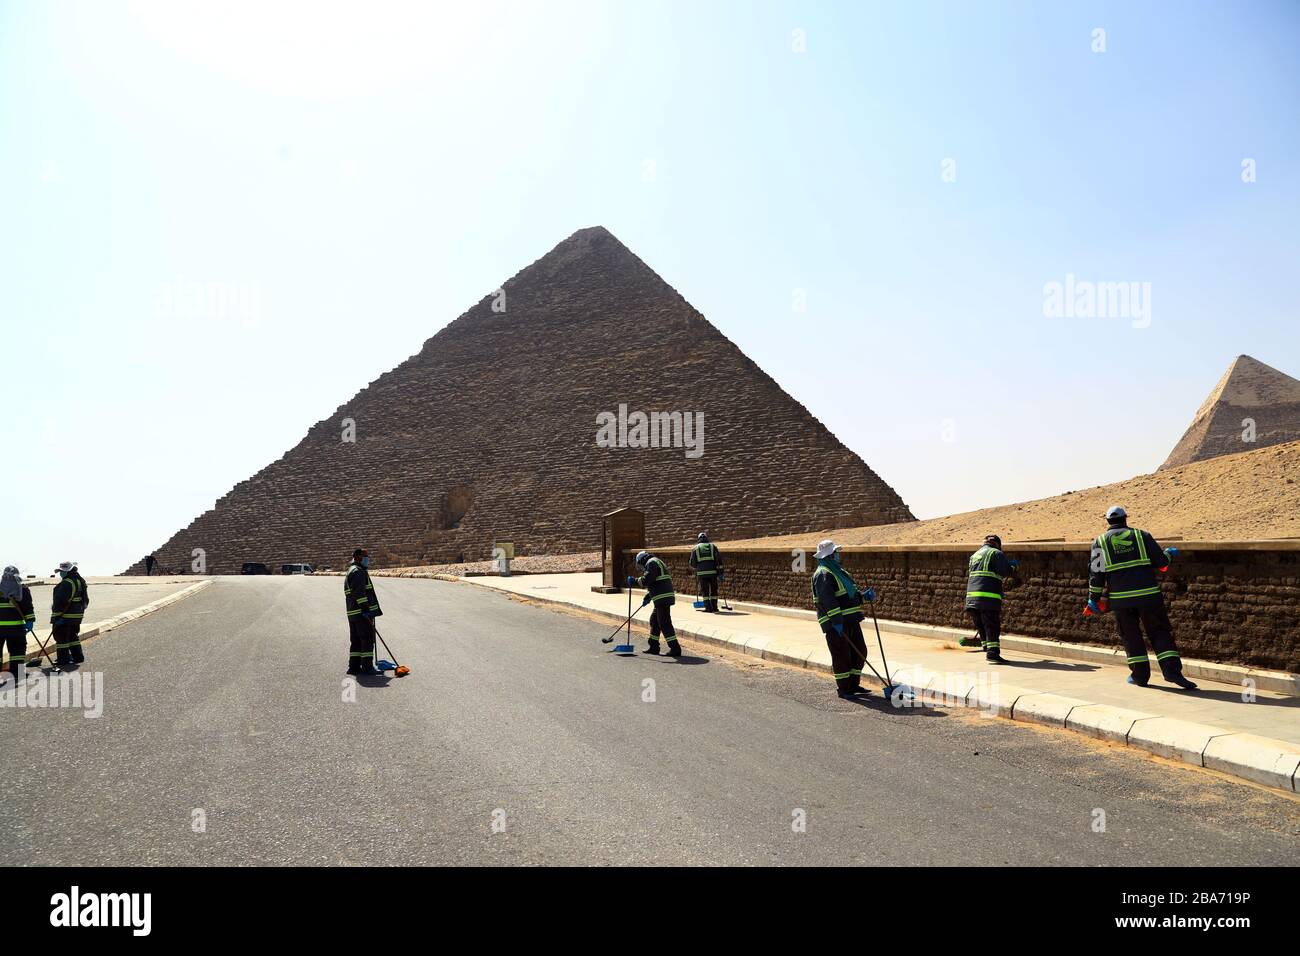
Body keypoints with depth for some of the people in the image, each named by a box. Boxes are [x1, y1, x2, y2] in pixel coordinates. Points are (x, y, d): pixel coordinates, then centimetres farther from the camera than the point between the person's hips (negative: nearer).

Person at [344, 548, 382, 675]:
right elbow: (359, 593, -22)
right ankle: (367, 667, -5)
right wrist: (366, 610, -24)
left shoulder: (351, 572, 24)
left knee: (356, 640, 14)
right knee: (367, 639, -6)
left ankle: (354, 666, 18)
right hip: (362, 613, -10)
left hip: (353, 614, 10)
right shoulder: (357, 571, -12)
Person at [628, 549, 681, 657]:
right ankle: (653, 646, 24)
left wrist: (634, 581, -5)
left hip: (663, 597, -10)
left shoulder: (651, 563, -6)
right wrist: (648, 596, 23)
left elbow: (646, 580, -18)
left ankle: (675, 648, -9)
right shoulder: (657, 563, 25)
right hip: (662, 597, 10)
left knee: (664, 623, -9)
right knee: (654, 621, 18)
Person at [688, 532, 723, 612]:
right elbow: (718, 559, 3)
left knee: (705, 591, 4)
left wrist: (694, 568, 29)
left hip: (702, 573, -1)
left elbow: (692, 563, 9)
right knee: (713, 590, 11)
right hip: (713, 572, 1)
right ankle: (714, 608, 11)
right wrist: (720, 571, 5)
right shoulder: (712, 546, 11)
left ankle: (708, 608, -1)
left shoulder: (695, 548, 9)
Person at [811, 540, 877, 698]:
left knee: (860, 652, 13)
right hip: (835, 623, -10)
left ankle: (853, 685, 24)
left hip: (850, 620, 10)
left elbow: (850, 595, 27)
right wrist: (837, 620, -29)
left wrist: (864, 595, 8)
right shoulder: (823, 574, -13)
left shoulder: (839, 571, 21)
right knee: (841, 655, -4)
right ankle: (843, 689, 6)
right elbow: (827, 599, -23)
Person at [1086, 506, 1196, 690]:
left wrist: (1093, 600, 6)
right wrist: (1169, 554, 27)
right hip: (1148, 595, 0)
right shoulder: (1141, 535, 6)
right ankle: (1172, 671, -3)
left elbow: (1096, 573, 1)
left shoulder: (1100, 541, 6)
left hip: (1121, 598, 0)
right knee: (1159, 633, 8)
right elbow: (1161, 563, 5)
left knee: (1131, 636, 11)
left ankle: (1140, 675, 14)